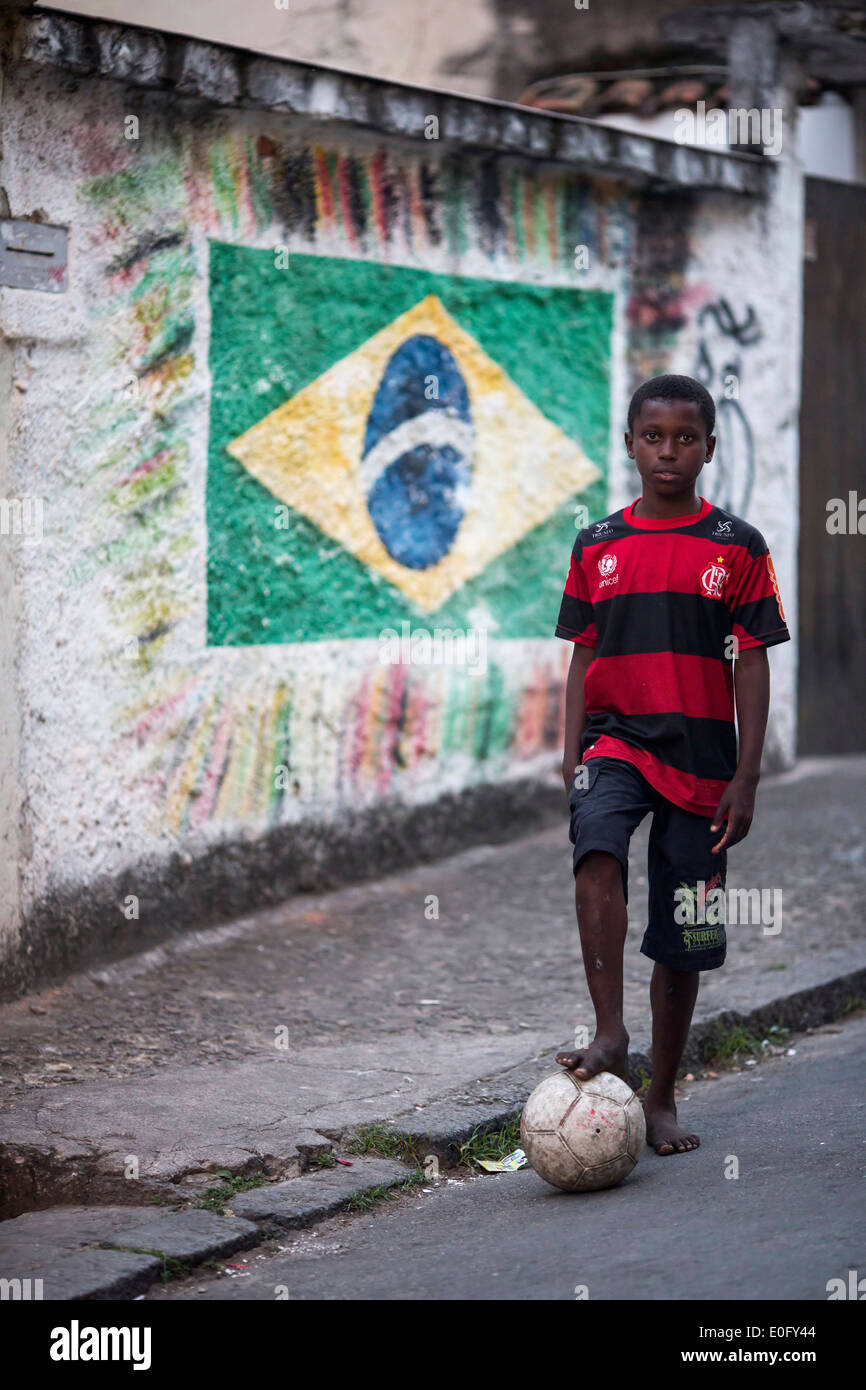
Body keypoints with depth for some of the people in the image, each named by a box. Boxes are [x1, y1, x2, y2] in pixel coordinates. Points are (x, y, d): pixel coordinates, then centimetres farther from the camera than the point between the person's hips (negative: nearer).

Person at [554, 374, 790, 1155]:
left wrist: (746, 779, -6)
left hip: (700, 755, 0)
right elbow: (584, 658, 11)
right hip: (614, 738, 1)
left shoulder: (737, 547, 2)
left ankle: (662, 1099, 18)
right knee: (598, 850, -31)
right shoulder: (597, 547, 7)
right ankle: (610, 1036, -28)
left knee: (684, 938, 4)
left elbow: (752, 666, 0)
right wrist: (571, 758, 1)